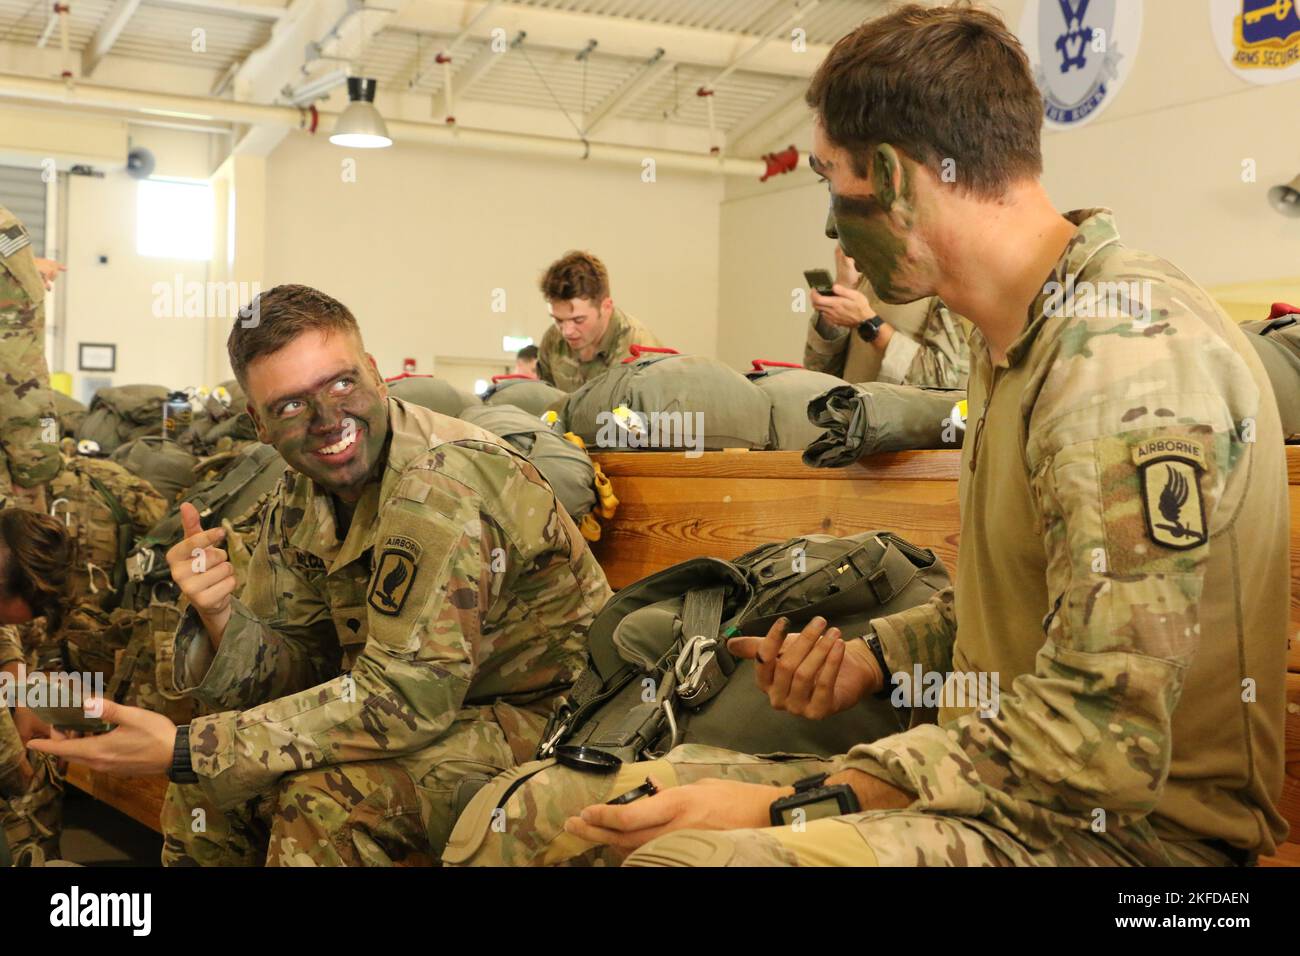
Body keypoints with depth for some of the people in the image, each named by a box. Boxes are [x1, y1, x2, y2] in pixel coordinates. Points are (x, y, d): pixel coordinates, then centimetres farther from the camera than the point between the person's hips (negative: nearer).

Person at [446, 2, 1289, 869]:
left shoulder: (1128, 352, -20)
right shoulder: (1018, 335, 12)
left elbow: (1098, 747, -24)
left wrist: (790, 809, -22)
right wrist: (876, 656, 7)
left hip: (1129, 827, -8)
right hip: (1005, 777, 8)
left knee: (689, 853, -35)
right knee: (524, 815, -4)